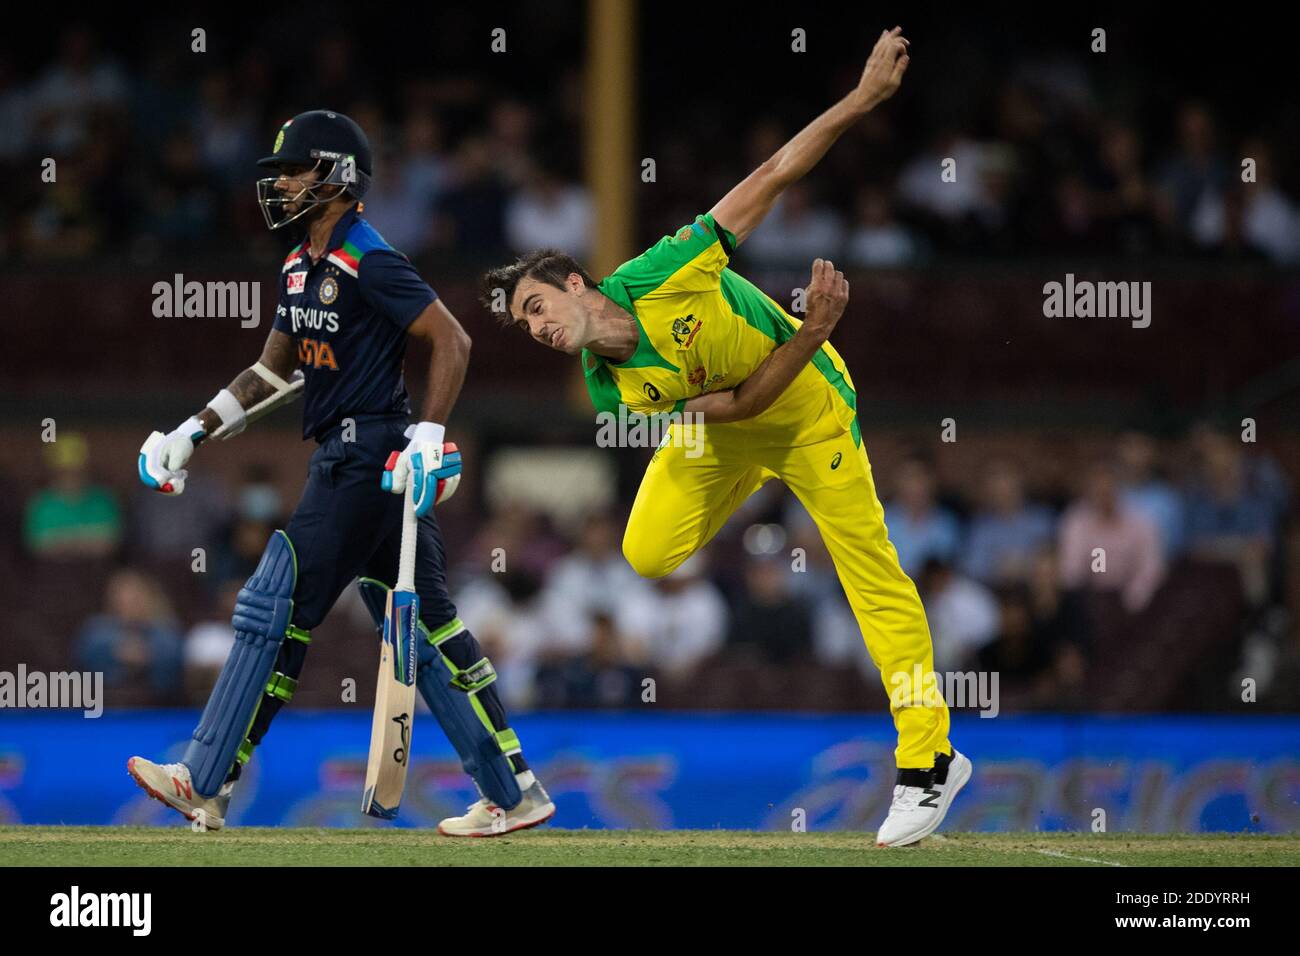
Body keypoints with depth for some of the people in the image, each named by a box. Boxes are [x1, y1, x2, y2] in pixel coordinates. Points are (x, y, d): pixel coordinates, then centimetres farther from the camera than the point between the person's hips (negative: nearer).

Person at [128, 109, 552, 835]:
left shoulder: (369, 263, -13)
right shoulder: (302, 268, 16)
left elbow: (453, 341, -17)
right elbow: (274, 368, 25)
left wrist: (428, 439, -23)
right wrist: (195, 432, 19)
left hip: (370, 459, -10)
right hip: (343, 458, 10)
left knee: (277, 608, -7)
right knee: (424, 624, 8)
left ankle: (207, 784, -4)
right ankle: (515, 794, 8)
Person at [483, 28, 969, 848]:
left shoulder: (659, 280, -30)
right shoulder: (613, 389, -19)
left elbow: (770, 181, -26)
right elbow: (744, 401, -19)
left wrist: (865, 97, -30)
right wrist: (813, 334, -33)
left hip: (812, 412, -4)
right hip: (728, 426, 4)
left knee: (874, 579, -7)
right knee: (647, 555, -6)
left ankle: (930, 763, -5)